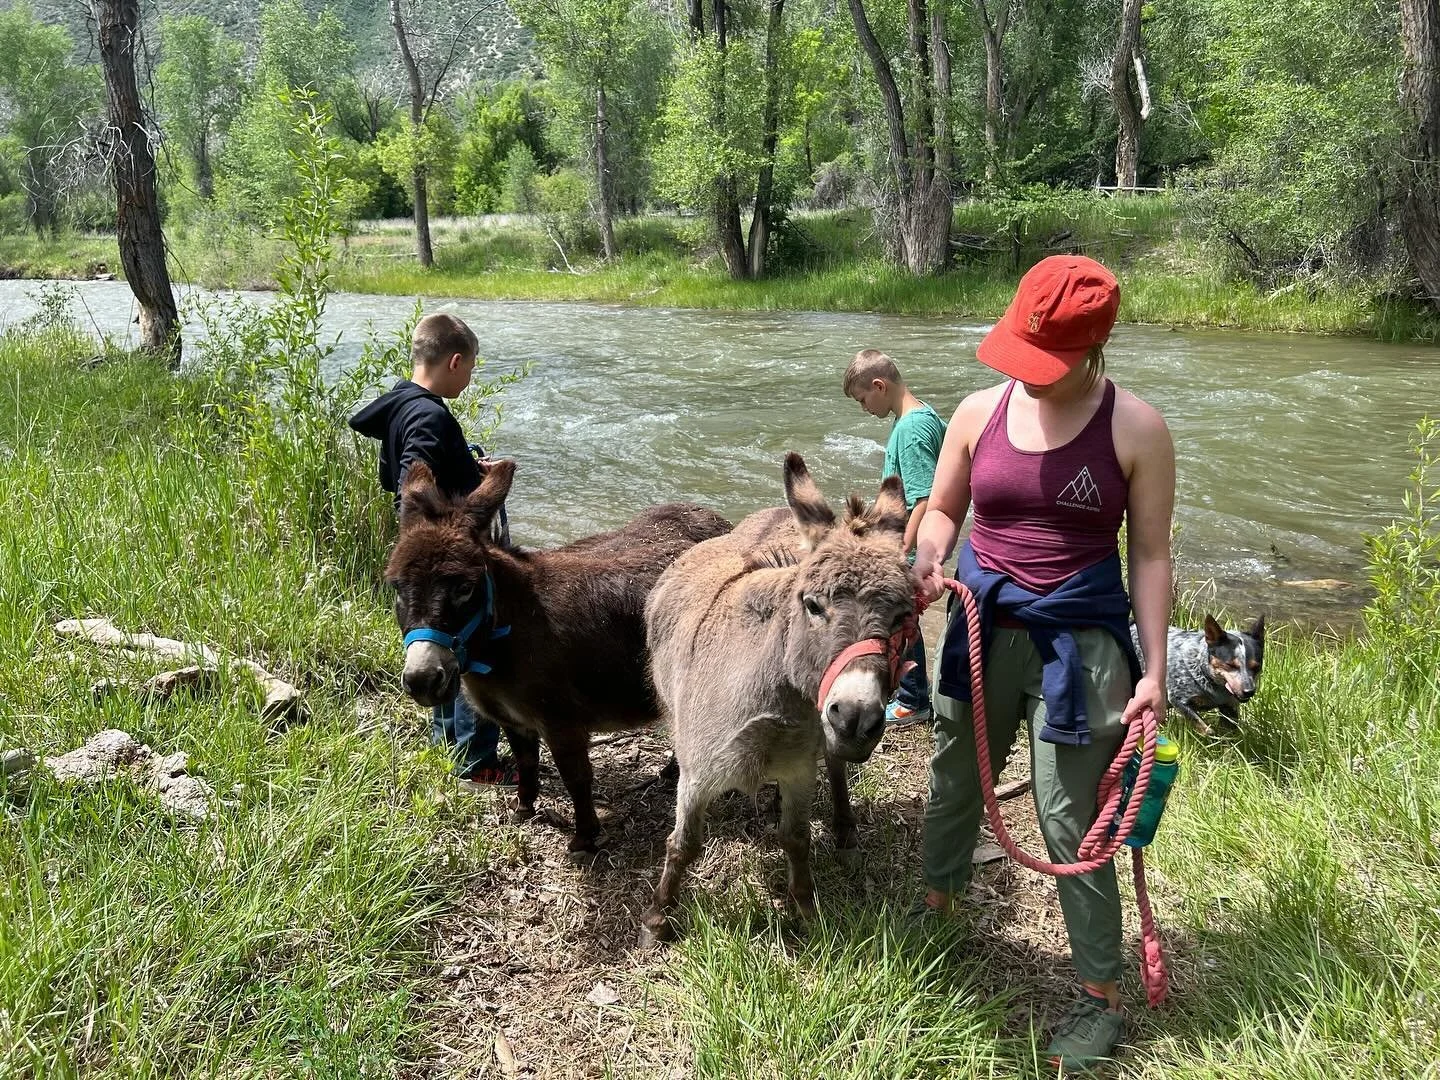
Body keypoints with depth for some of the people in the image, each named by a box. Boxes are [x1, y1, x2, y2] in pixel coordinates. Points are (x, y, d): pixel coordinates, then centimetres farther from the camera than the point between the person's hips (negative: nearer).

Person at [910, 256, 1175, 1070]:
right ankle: (935, 916, 47)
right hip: (982, 630, 4)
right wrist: (927, 559, -13)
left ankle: (1103, 999, 20)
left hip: (1081, 642, -4)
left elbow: (1151, 555, -5)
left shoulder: (1137, 430, -10)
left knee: (1070, 822, 1)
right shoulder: (980, 412, -2)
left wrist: (1154, 669, -9)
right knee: (955, 787, 19)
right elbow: (942, 510, 9)